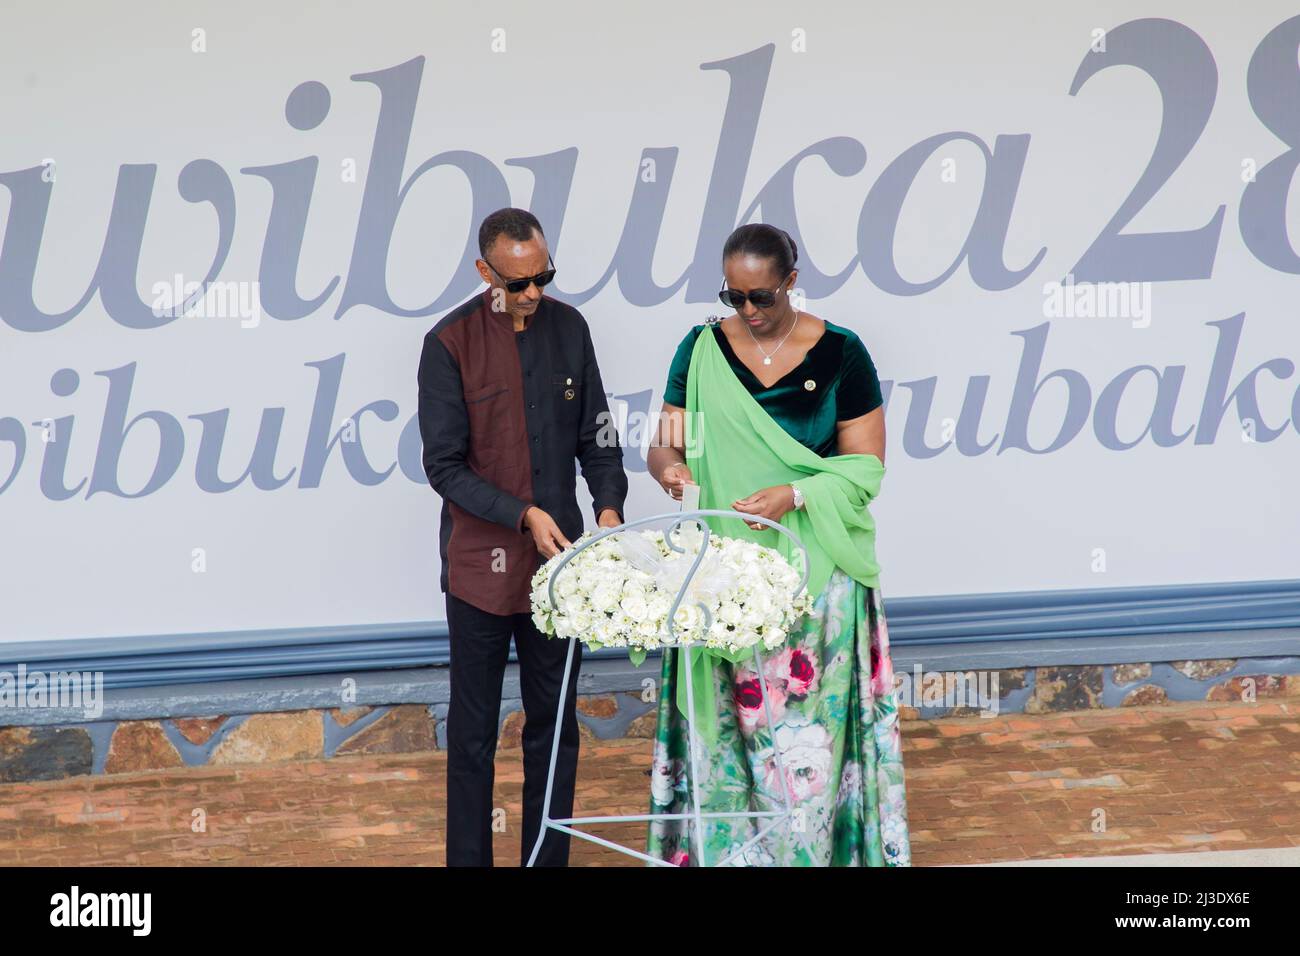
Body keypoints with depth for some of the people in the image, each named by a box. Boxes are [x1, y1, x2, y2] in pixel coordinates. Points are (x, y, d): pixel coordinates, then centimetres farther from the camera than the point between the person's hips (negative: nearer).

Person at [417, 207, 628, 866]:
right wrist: (524, 515, -19)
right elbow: (444, 466, -10)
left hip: (559, 557, 4)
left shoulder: (568, 328, 3)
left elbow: (595, 434, 9)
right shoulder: (451, 343, -10)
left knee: (555, 725, 11)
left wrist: (609, 505, -7)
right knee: (474, 731, 6)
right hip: (481, 563, -4)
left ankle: (549, 858, 22)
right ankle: (468, 858, 17)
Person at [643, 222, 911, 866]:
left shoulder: (839, 354, -2)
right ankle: (725, 848, 9)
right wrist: (670, 467, -19)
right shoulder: (702, 349, 4)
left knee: (808, 725, -3)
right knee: (729, 718, 1)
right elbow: (664, 445, 5)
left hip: (816, 571, -2)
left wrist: (795, 495, -18)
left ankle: (807, 850, 7)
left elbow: (866, 467, -2)